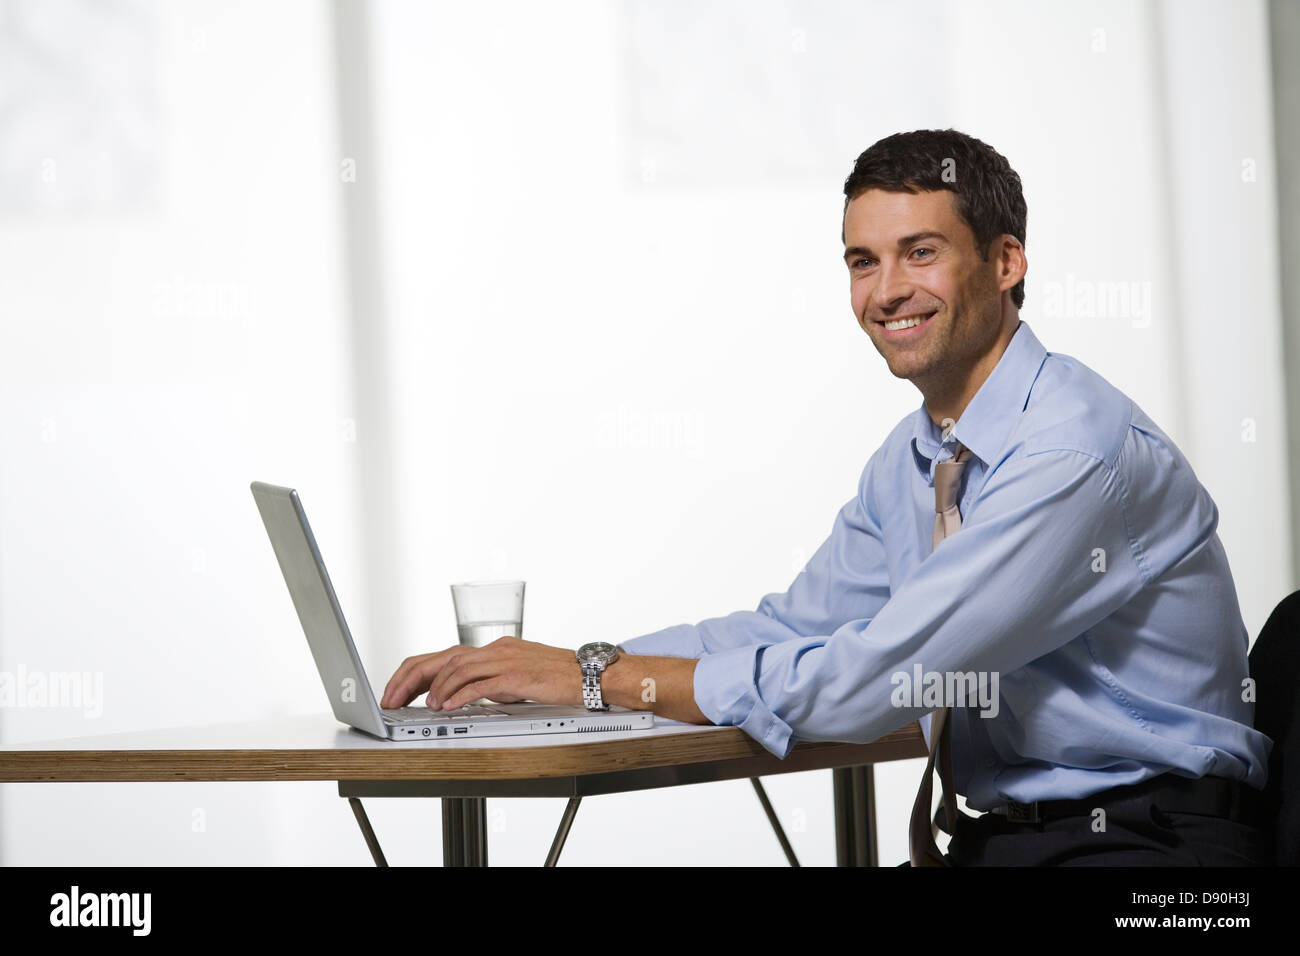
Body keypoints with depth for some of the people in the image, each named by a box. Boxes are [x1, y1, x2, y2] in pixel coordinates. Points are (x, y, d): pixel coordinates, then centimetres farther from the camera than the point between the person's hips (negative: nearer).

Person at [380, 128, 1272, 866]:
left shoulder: (1079, 450, -18)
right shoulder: (909, 466, 11)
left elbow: (873, 681, -21)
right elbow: (789, 631, 19)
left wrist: (600, 677, -14)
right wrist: (537, 663, 6)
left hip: (1148, 844, -7)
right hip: (998, 836, 7)